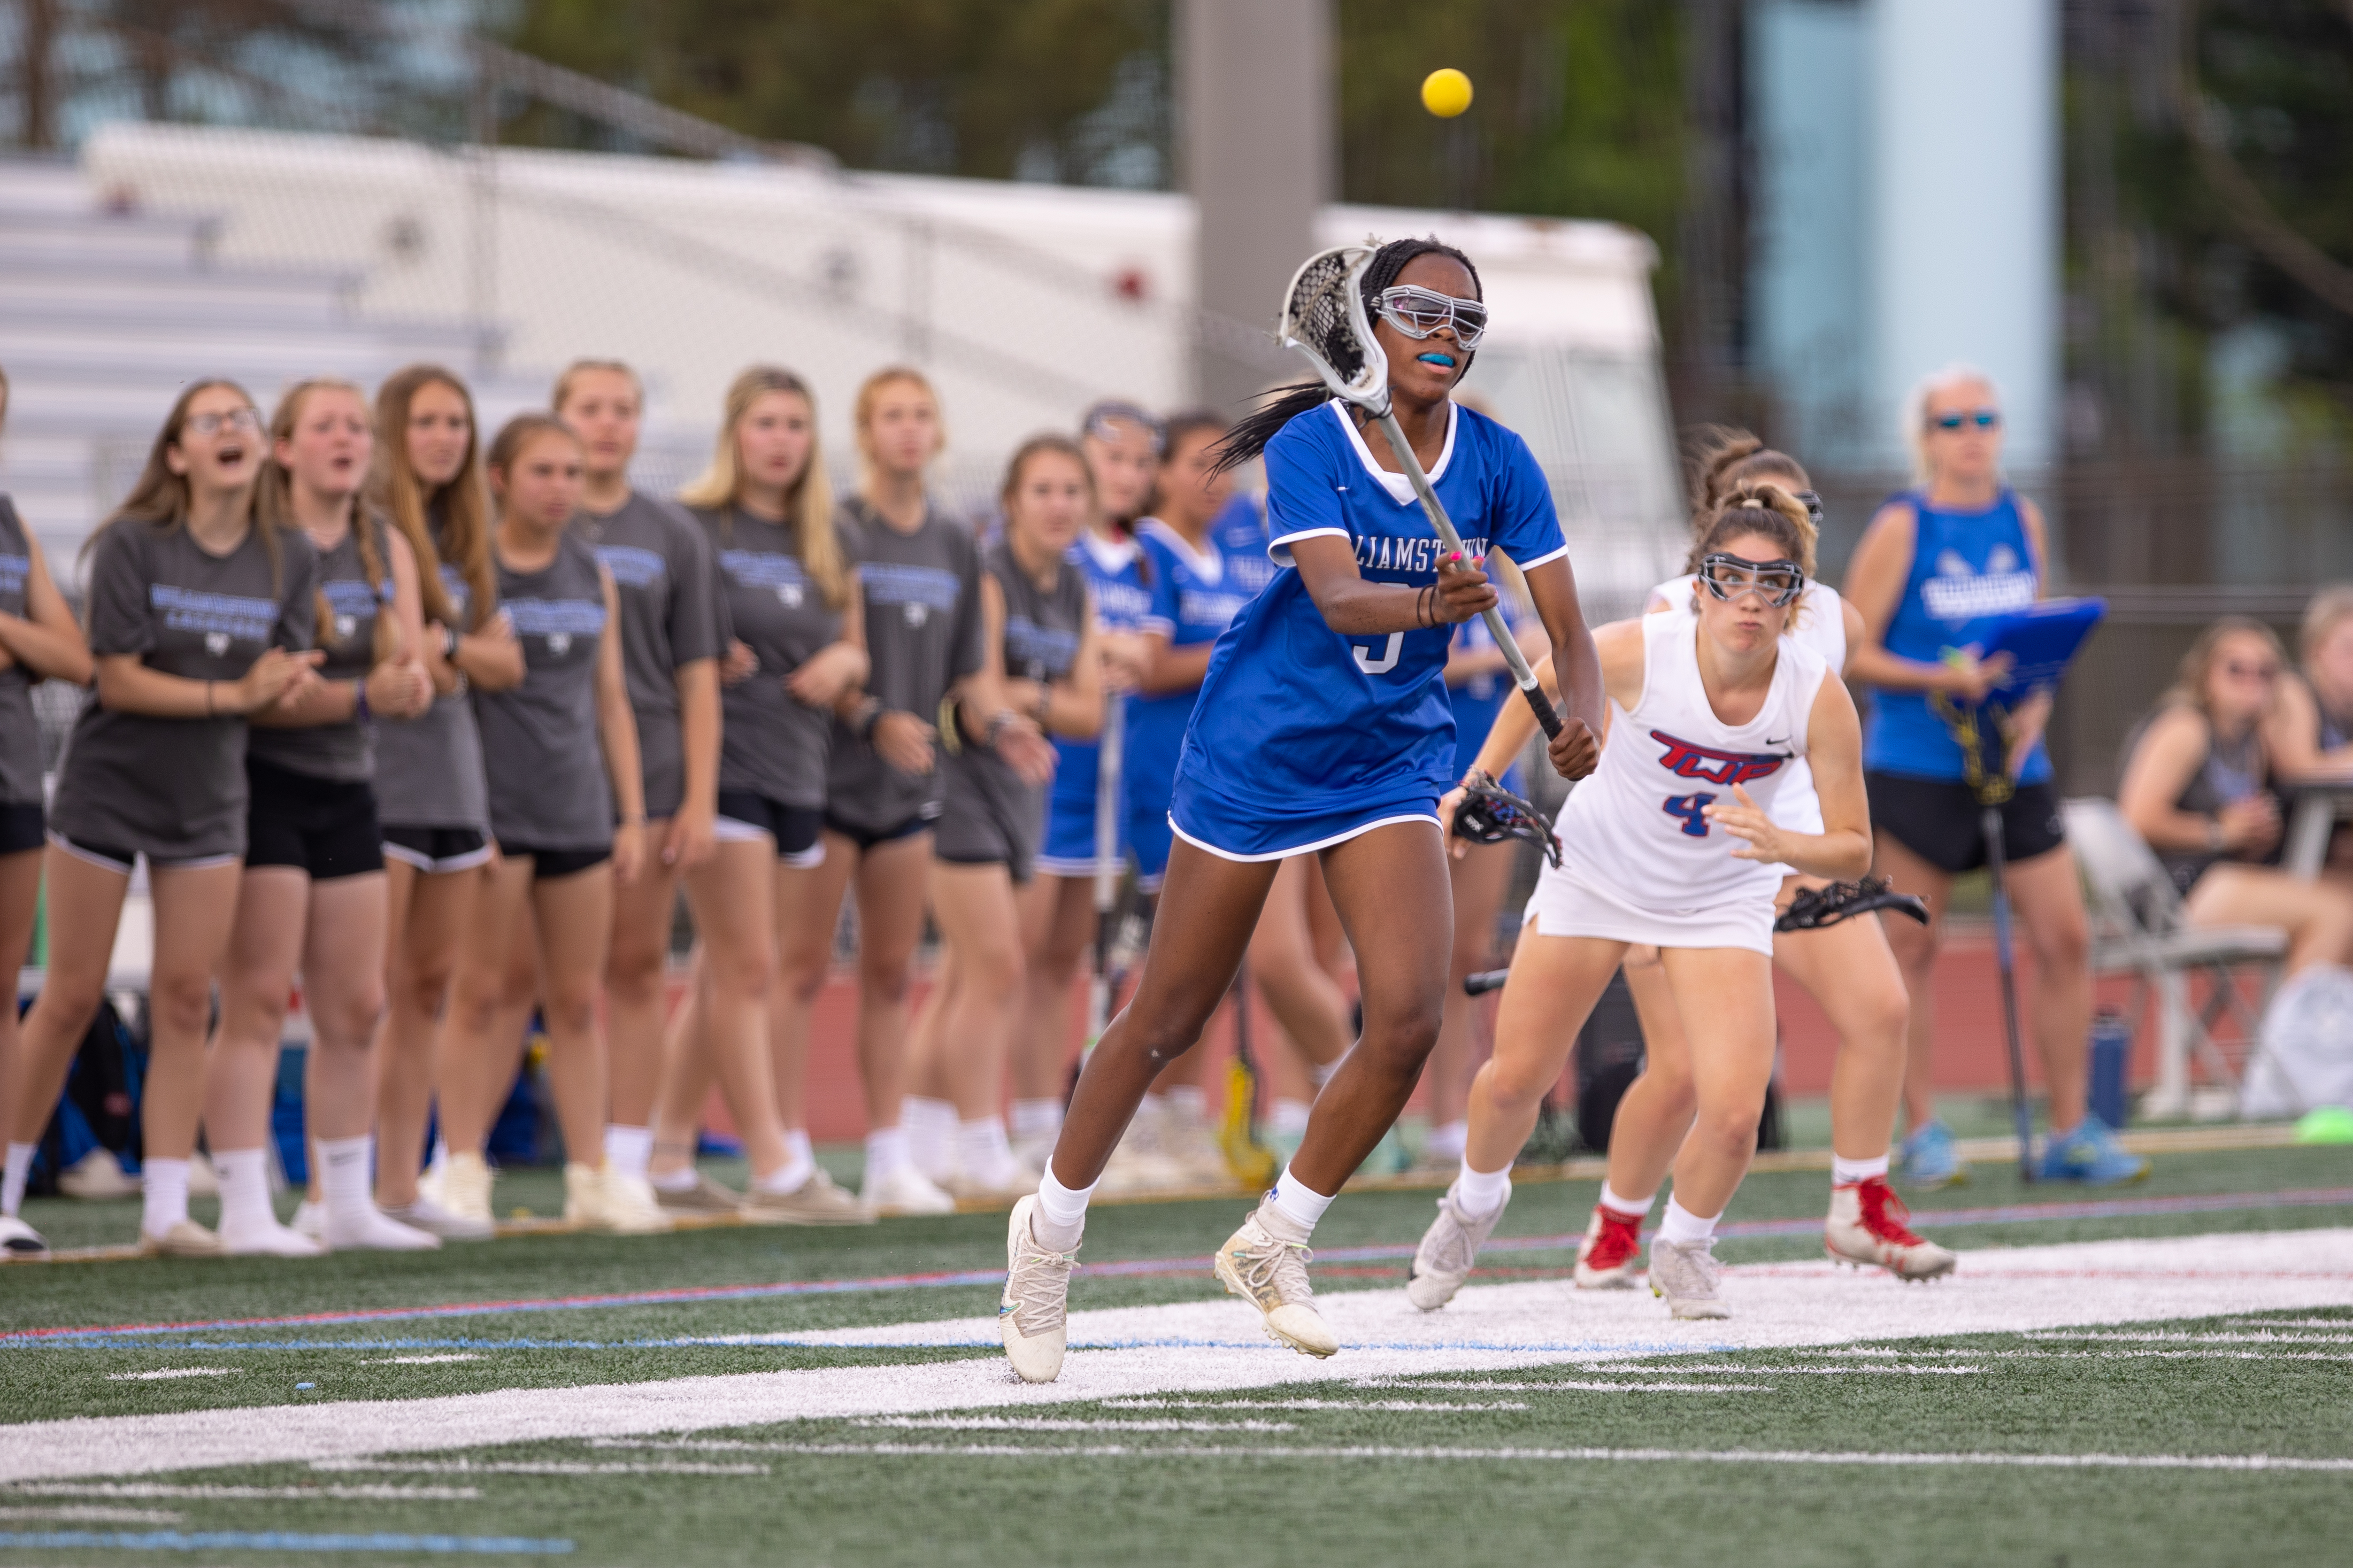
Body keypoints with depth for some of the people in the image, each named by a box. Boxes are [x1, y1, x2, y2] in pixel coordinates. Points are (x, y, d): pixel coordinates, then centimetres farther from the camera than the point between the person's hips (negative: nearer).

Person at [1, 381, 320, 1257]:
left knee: (186, 1002, 0)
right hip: (107, 789, -4)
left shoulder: (289, 560, 0)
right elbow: (119, 683, -17)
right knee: (73, 997, 1)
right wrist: (233, 695, -23)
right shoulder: (133, 545, -13)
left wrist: (290, 687, -21)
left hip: (207, 801, 4)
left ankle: (166, 1208, 2)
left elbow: (286, 689, 2)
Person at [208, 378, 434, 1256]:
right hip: (261, 784, -7)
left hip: (348, 789, 7)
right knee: (258, 1003, -9)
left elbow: (415, 684, 8)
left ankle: (347, 1205, 18)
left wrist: (410, 680, -16)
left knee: (355, 1009, 9)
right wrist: (359, 697, -23)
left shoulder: (387, 549, 10)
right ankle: (245, 1211, -9)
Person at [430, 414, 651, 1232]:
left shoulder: (594, 576, 12)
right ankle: (462, 1167, 3)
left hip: (578, 809, 5)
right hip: (494, 807, -5)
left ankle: (591, 1175, 11)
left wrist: (632, 814, 12)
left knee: (578, 1000, 7)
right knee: (489, 988, -4)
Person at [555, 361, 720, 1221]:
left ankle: (627, 1157, 8)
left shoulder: (673, 536, 10)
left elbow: (697, 675, 8)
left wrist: (701, 798, 1)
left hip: (649, 770, 2)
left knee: (638, 965, 3)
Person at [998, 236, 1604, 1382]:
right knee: (1169, 1019, 5)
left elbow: (1568, 628, -8)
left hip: (1392, 764, 3)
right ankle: (1050, 1226, 27)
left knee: (1409, 1015, -15)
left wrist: (1582, 718, -29)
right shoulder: (1307, 448, -15)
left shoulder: (1496, 463, -5)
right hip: (1252, 758, -3)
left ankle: (1273, 1242, 5)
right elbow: (1336, 597, -31)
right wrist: (1434, 604, -51)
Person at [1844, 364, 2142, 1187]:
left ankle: (2072, 1131, 7)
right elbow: (1853, 652, -6)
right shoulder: (1900, 530, -5)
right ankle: (1921, 1133, 10)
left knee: (2065, 937, -1)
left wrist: (2033, 710, -2)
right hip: (1913, 770, -4)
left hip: (2014, 767, 5)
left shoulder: (2022, 520, 10)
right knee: (1912, 947, 0)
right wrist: (1941, 679, -19)